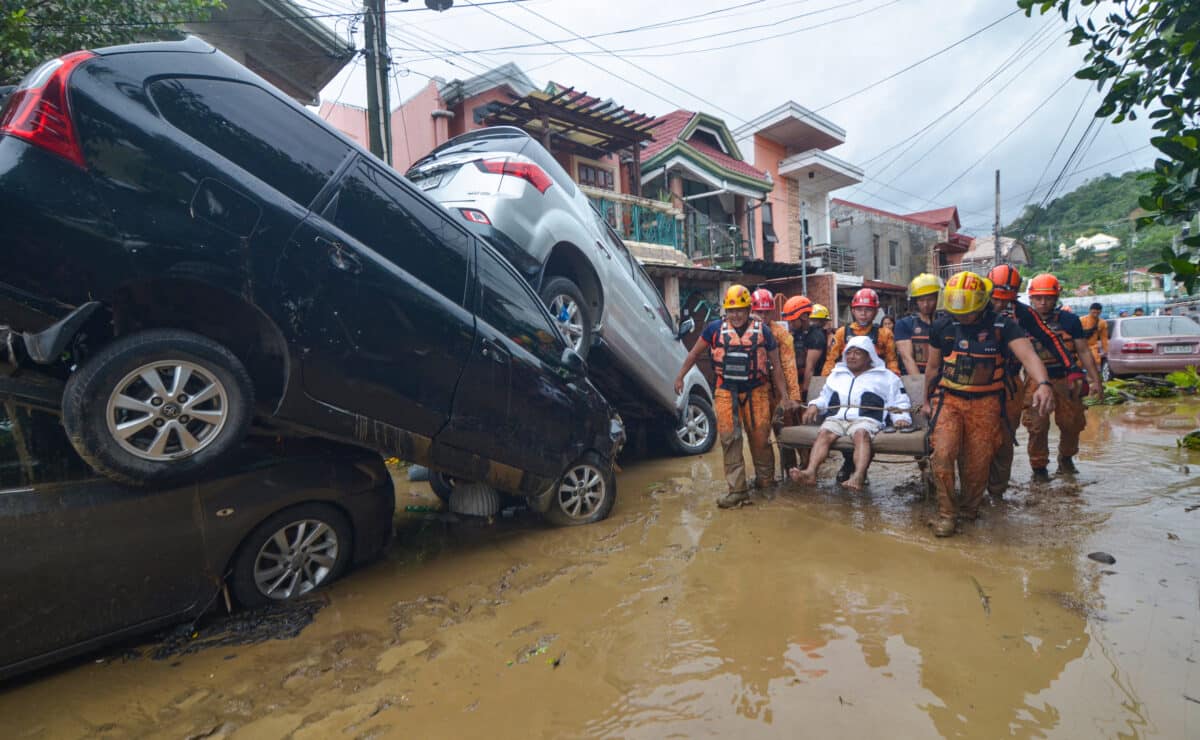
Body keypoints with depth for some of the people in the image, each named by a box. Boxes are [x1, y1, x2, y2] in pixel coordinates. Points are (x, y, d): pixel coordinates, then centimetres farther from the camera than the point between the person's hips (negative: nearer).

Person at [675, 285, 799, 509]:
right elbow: (695, 353, 10)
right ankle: (737, 490, 2)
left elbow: (776, 366, 5)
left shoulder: (763, 332, 1)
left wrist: (785, 397, 2)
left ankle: (765, 479, 32)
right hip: (726, 393, 0)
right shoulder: (715, 328, 0)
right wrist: (680, 376, 7)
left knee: (760, 438, 6)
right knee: (730, 439, -4)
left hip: (756, 393, 0)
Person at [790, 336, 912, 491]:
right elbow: (824, 398, 37)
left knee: (862, 433, -38)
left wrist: (901, 418, 0)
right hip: (836, 418, 3)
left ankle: (859, 476, -58)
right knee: (824, 433, -31)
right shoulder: (836, 374, 34)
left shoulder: (885, 376, 24)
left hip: (866, 419, -2)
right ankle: (810, 472, -51)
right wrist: (814, 405, 14)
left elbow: (899, 402, 20)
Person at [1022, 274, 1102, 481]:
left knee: (1072, 424, 10)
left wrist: (1096, 380, 2)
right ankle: (1038, 467, 11)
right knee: (1038, 427, -4)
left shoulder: (1070, 320, 1)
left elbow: (1083, 351, 4)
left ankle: (1066, 458, 36)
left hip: (1066, 380, 2)